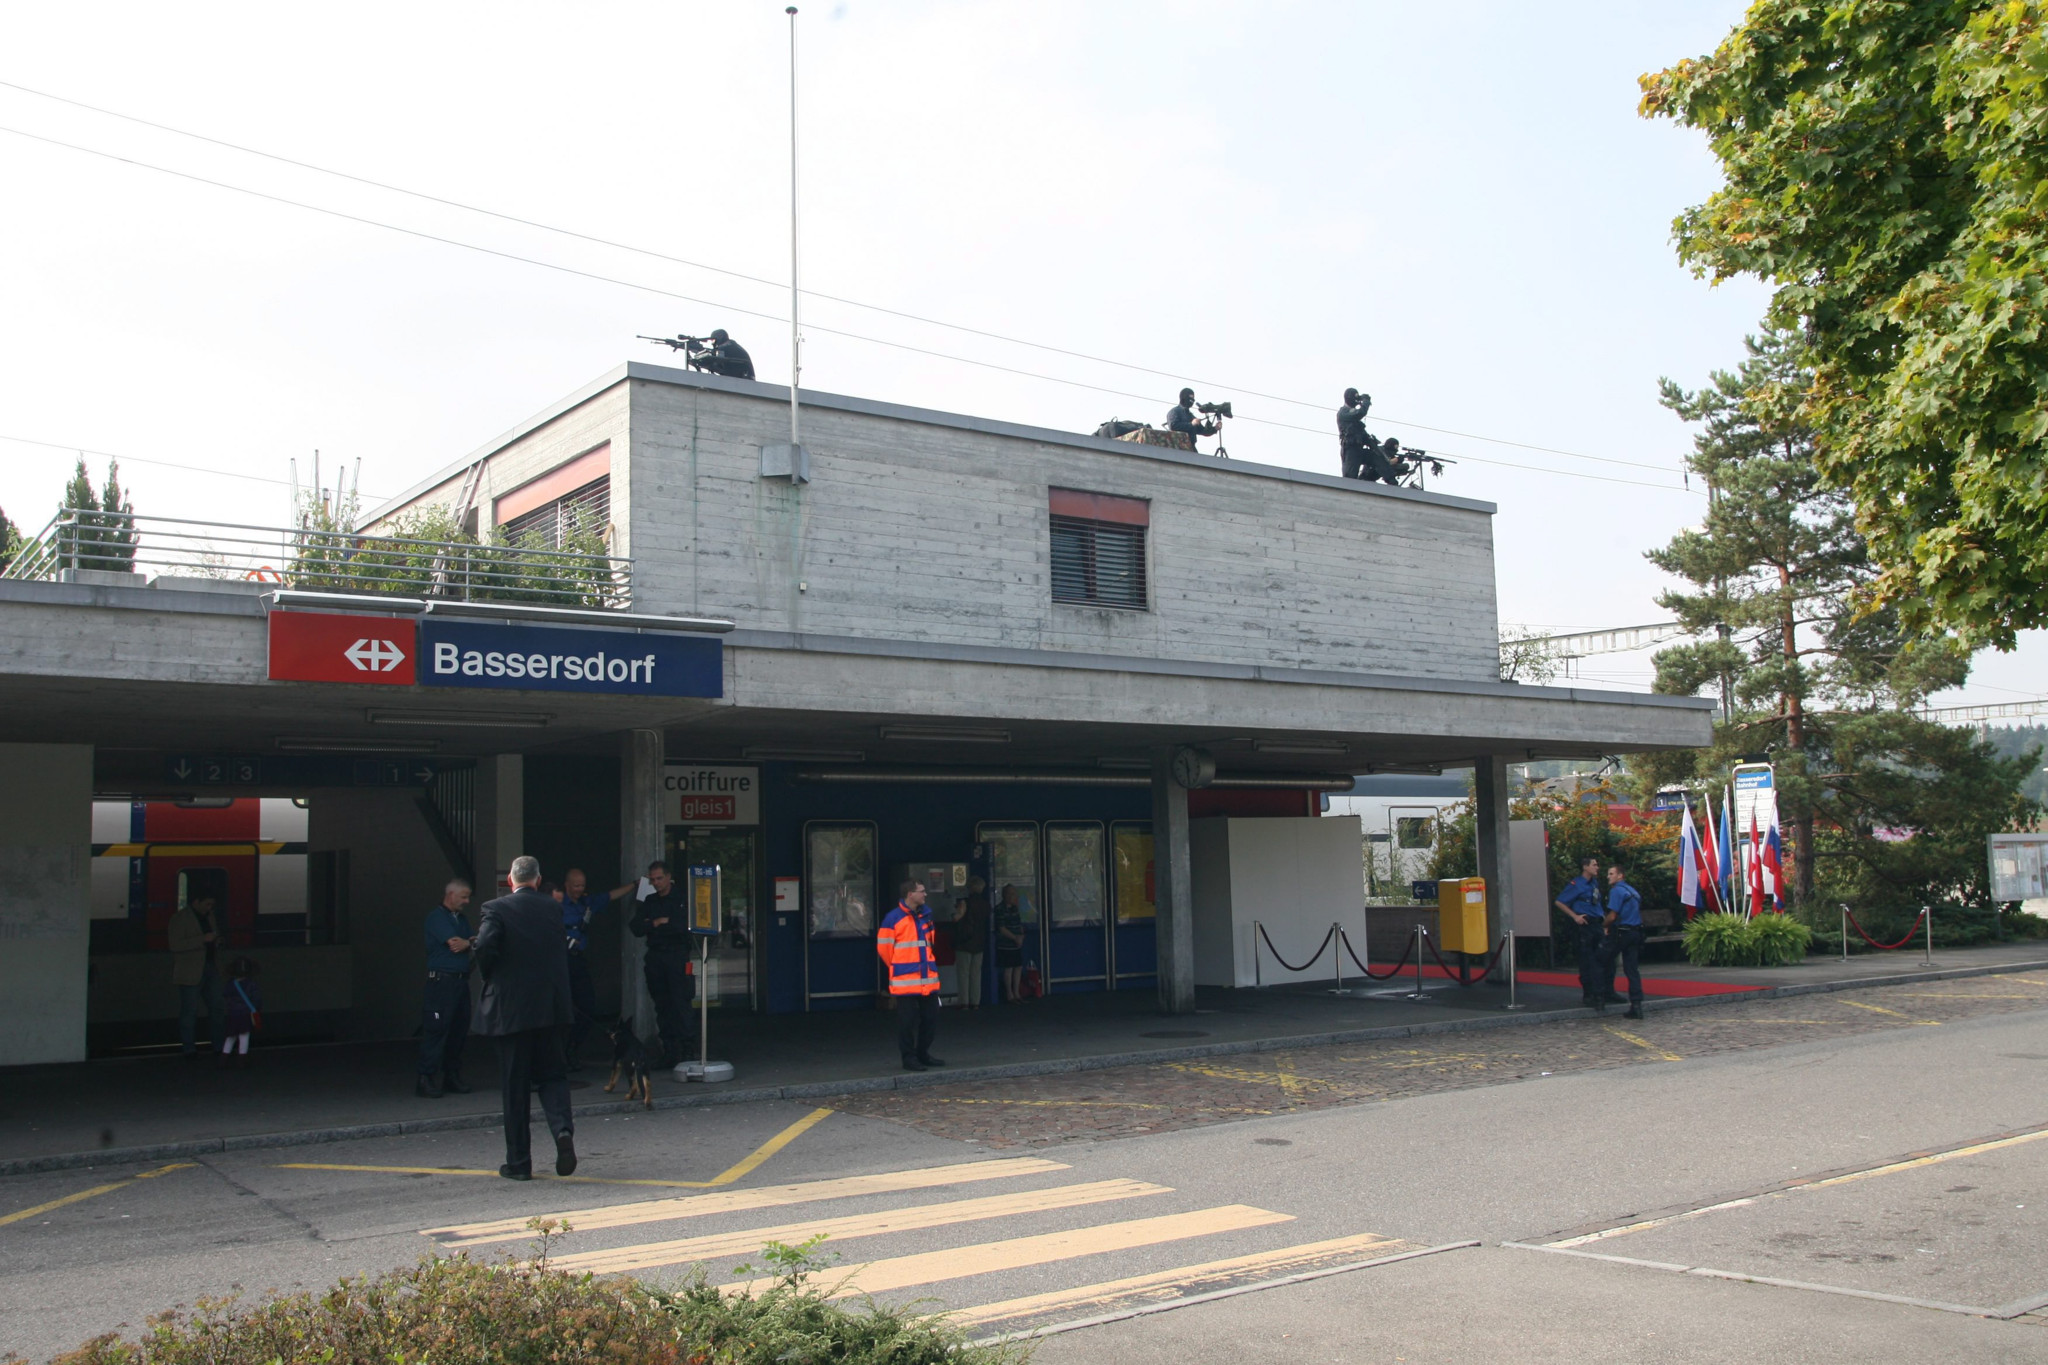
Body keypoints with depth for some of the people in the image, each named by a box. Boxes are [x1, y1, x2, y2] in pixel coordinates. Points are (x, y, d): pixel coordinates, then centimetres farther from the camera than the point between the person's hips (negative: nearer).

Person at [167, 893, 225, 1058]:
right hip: (190, 972, -7)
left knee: (217, 1008, 7)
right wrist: (203, 939, -24)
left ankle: (220, 1046, 14)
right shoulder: (179, 919, -10)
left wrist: (216, 942, 6)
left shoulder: (209, 916, 14)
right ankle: (189, 1049, 5)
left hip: (210, 969, 7)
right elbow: (176, 945, -19)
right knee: (189, 1011, -3)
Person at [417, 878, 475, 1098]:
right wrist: (471, 942, 6)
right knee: (436, 1030, -9)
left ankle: (452, 1077, 15)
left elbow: (468, 944, 14)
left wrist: (466, 943, -8)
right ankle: (425, 1080, -6)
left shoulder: (461, 918, 20)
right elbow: (454, 943, -14)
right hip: (442, 980, -8)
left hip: (461, 980, 8)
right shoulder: (437, 916, -6)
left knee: (459, 1030, 8)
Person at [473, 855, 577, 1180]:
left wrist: (490, 978, -3)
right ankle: (563, 1129, -12)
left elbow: (484, 946, -20)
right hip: (550, 1007, 3)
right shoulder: (553, 908, 4)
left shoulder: (497, 909, -8)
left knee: (515, 1086, 6)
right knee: (552, 1074, 15)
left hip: (510, 1009, -3)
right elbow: (563, 950, 5)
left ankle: (518, 1162, 11)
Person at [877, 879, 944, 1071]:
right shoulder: (893, 918, -10)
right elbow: (884, 947, -5)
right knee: (907, 1021, -1)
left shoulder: (926, 916, 11)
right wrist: (899, 967, 6)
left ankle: (923, 1054, 24)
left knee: (931, 1017, 10)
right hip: (905, 981, -7)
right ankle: (909, 1057, 9)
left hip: (928, 978, 7)